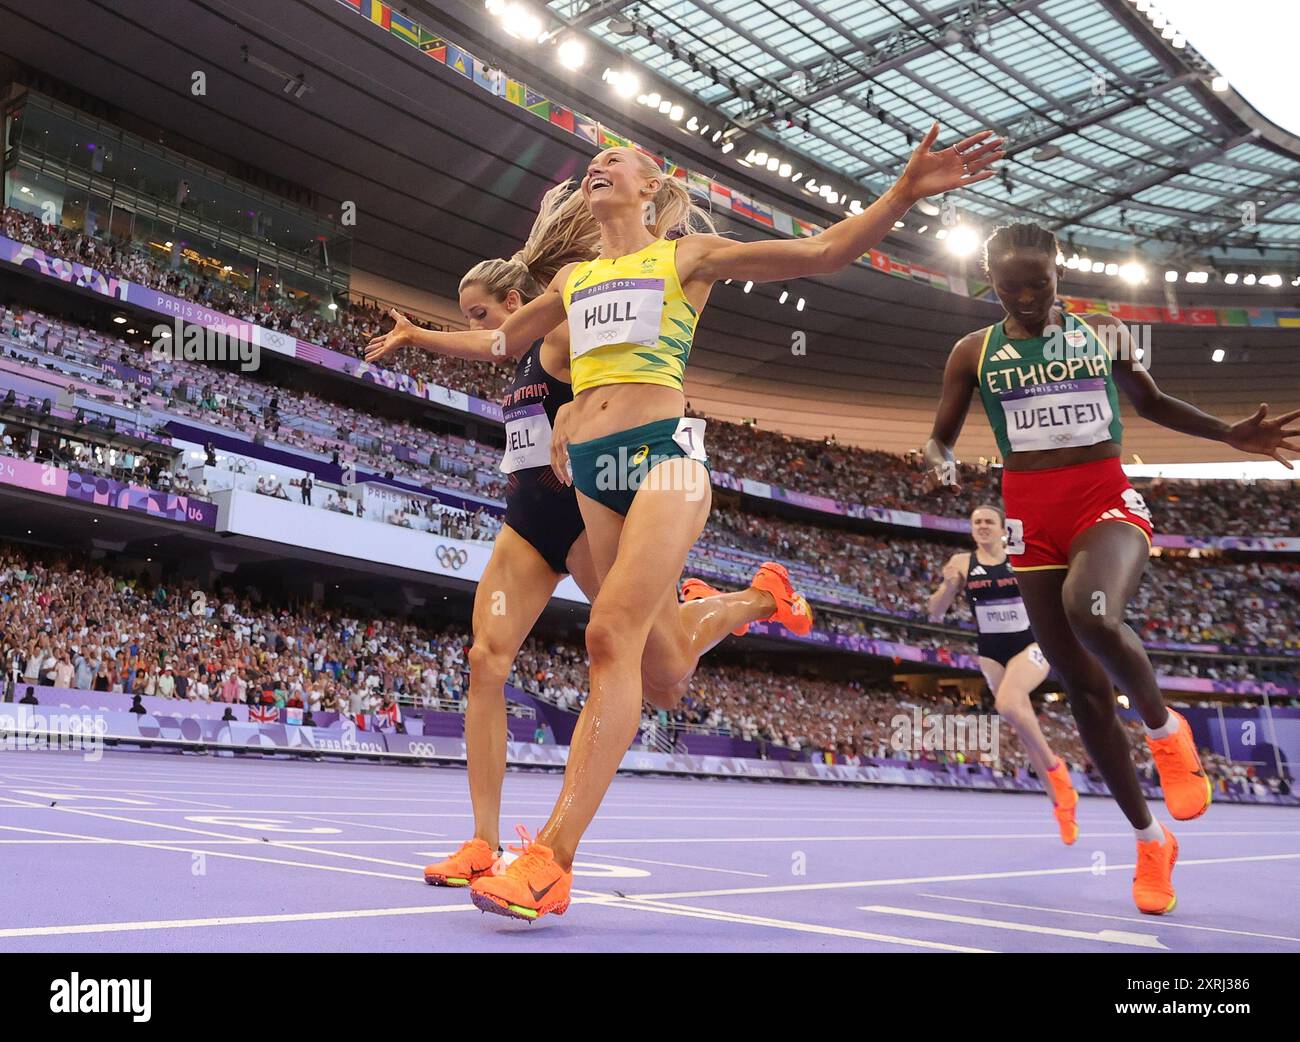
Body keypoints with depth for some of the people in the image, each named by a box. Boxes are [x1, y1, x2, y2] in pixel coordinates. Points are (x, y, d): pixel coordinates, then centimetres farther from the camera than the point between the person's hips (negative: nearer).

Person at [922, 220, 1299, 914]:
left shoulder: (1105, 333, 10)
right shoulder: (974, 352, 7)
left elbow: (1149, 400, 23)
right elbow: (940, 437, 10)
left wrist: (1230, 434, 9)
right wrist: (938, 465, -14)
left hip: (1106, 501, -1)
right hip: (1031, 517, 1)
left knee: (1092, 615, -35)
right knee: (1082, 685, 3)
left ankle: (1163, 726, -2)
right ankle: (1150, 839, 19)